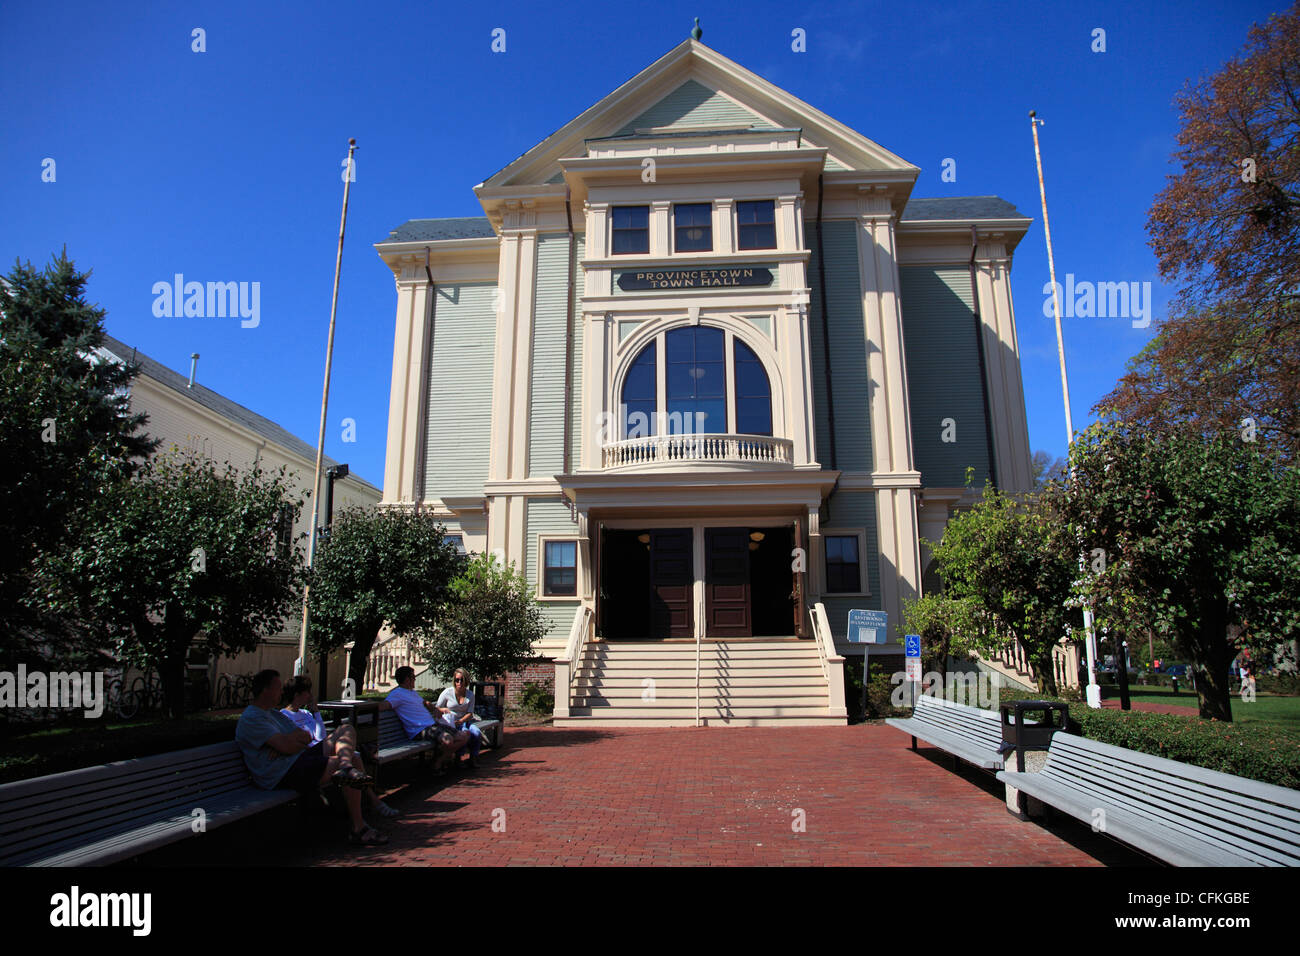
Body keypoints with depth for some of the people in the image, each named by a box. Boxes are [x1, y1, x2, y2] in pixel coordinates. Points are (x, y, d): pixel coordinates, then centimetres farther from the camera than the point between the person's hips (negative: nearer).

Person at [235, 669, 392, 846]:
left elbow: (307, 736, 15)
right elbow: (286, 746, -21)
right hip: (284, 775, -10)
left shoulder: (274, 713, 23)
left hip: (299, 759, 10)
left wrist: (288, 740, -6)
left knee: (347, 730, 4)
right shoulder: (250, 718, -10)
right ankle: (359, 829, -17)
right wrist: (298, 737, 2)